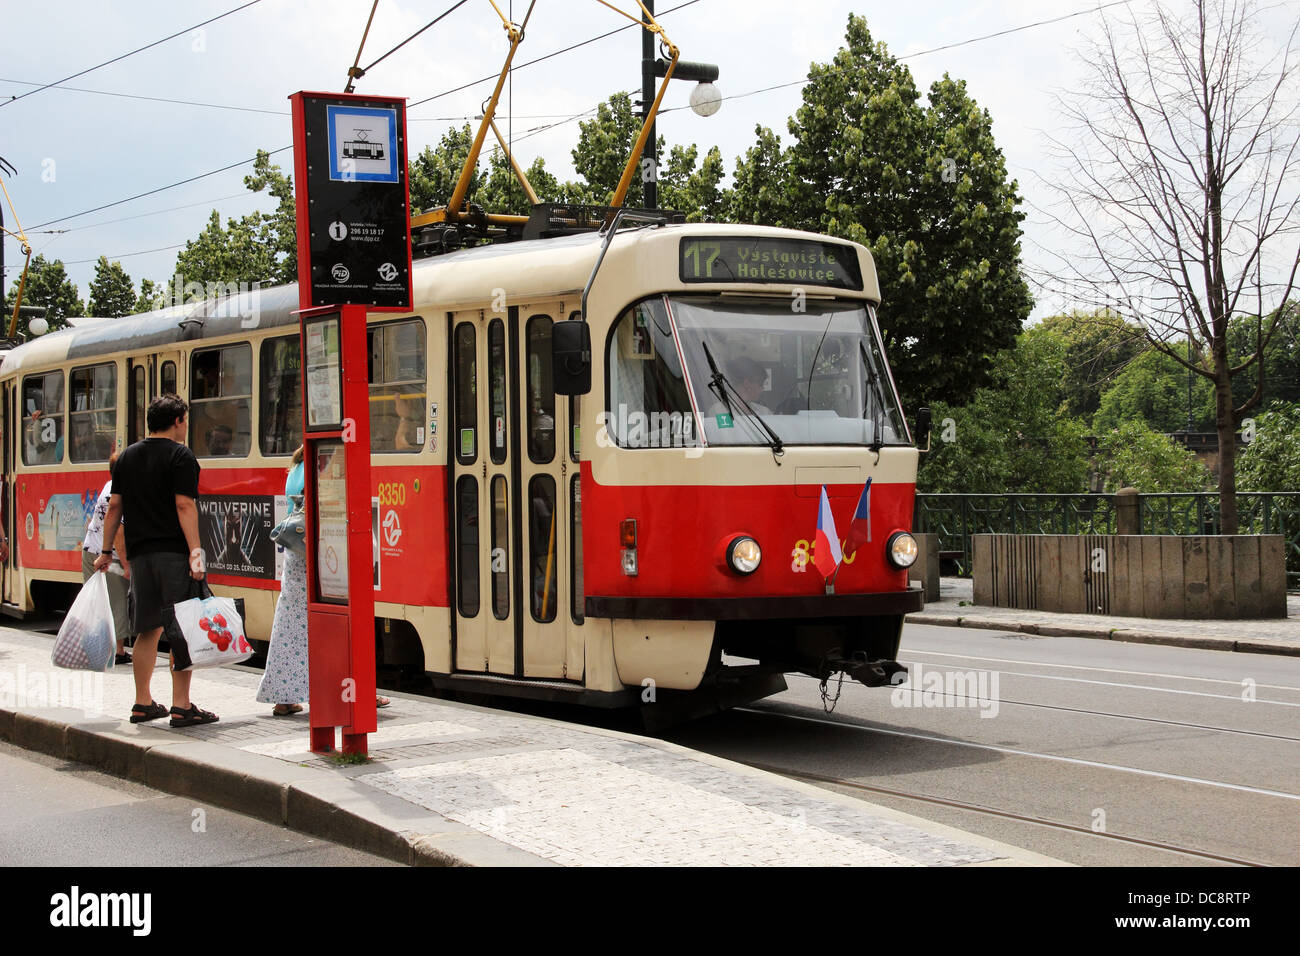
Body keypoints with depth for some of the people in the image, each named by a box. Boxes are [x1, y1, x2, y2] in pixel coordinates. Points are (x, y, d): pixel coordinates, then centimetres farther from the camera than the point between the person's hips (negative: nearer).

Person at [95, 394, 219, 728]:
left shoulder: (127, 457, 14)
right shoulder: (180, 455, -5)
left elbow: (114, 506, 14)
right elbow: (184, 506, -14)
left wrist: (106, 551, 19)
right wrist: (195, 551, -17)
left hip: (140, 553, 6)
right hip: (173, 552, -6)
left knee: (148, 629, 12)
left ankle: (143, 703, 16)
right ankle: (181, 706, -6)